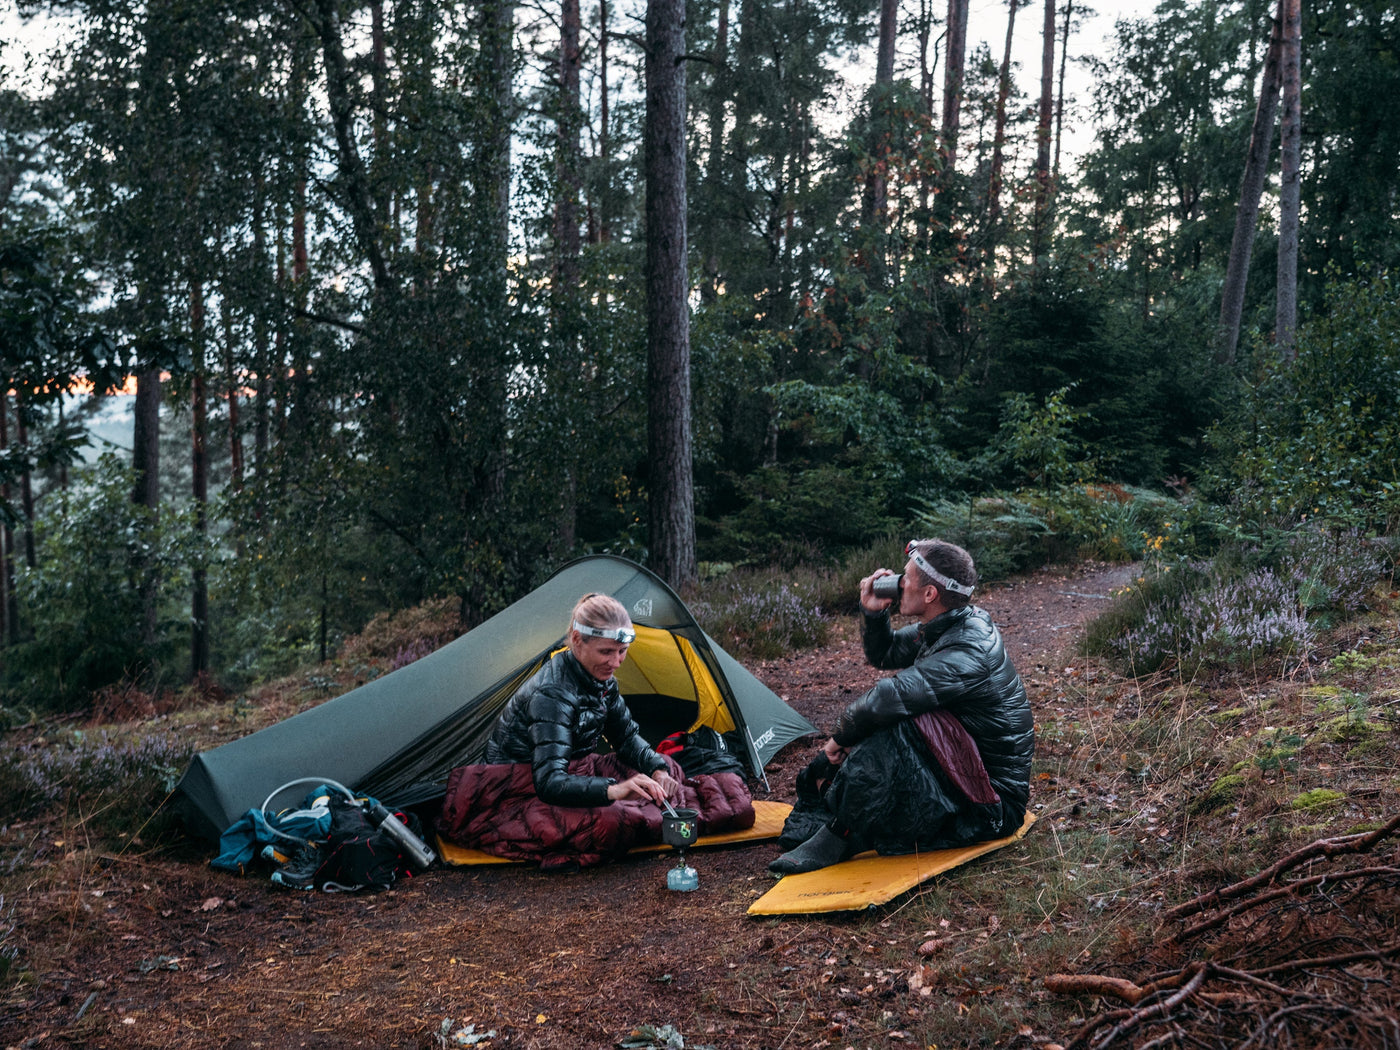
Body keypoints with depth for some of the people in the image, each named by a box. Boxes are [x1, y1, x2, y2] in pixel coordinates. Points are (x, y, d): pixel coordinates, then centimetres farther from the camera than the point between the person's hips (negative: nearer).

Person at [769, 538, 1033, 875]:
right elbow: (883, 653, 18)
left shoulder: (968, 654, -27)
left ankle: (835, 839, -18)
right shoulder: (943, 629, 3)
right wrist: (873, 612, -2)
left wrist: (840, 737, -19)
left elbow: (888, 697, -36)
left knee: (893, 725, -29)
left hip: (992, 807, -10)